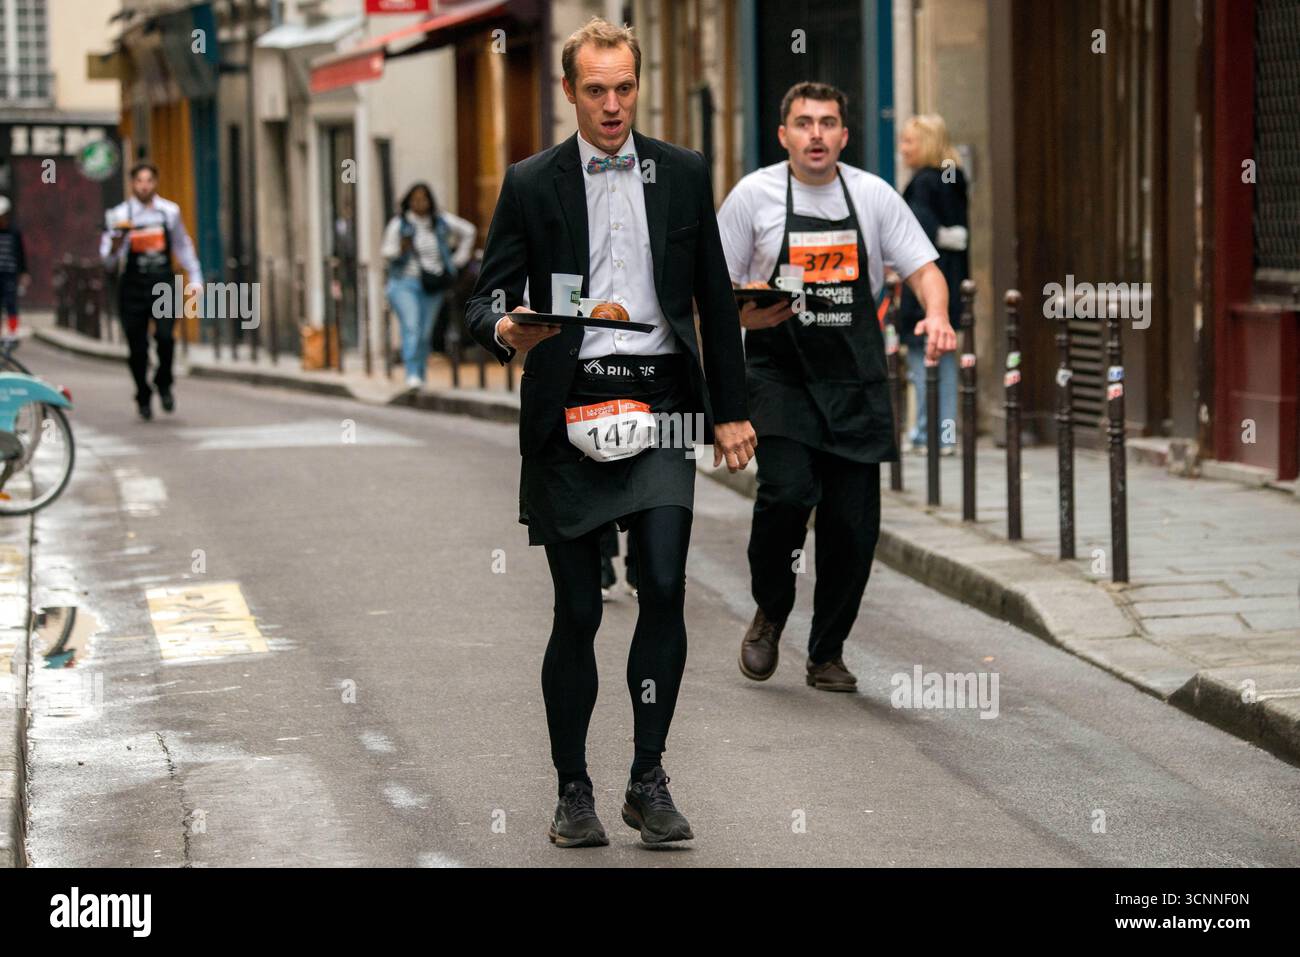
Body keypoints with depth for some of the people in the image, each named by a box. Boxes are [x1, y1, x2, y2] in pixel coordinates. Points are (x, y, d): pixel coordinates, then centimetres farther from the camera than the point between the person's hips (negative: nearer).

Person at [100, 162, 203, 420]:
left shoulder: (170, 212, 6)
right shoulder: (121, 215, -1)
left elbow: (183, 246, 20)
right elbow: (107, 259, -3)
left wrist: (195, 278, 17)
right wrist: (116, 241, -23)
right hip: (133, 287, 0)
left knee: (165, 336, -19)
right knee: (137, 347, 1)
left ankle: (164, 385, 7)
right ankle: (143, 398, 21)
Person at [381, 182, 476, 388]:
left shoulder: (441, 222, 4)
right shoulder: (399, 224, -3)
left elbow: (468, 231, 18)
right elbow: (385, 251, -1)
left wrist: (459, 259, 13)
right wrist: (400, 249, -22)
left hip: (432, 286, 3)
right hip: (405, 282, -3)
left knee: (425, 333, 3)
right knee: (411, 327, -18)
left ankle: (421, 376, 11)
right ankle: (412, 375, -25)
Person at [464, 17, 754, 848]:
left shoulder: (683, 174, 10)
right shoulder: (531, 185, 5)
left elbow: (715, 299, 13)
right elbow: (486, 298, 3)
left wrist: (730, 409, 10)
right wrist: (508, 331, -21)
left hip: (659, 399, 1)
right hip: (570, 411, -1)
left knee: (664, 584, -13)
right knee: (577, 609, 2)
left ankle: (649, 780, -2)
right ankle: (574, 791, 14)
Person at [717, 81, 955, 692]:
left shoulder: (873, 196, 4)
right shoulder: (754, 195, -1)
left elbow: (923, 269, 4)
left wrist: (936, 315, -17)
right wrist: (748, 316, -17)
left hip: (854, 381, 2)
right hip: (777, 372, -2)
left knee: (855, 521, -1)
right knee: (788, 489, -22)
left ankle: (827, 654, 16)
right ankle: (769, 616, 5)